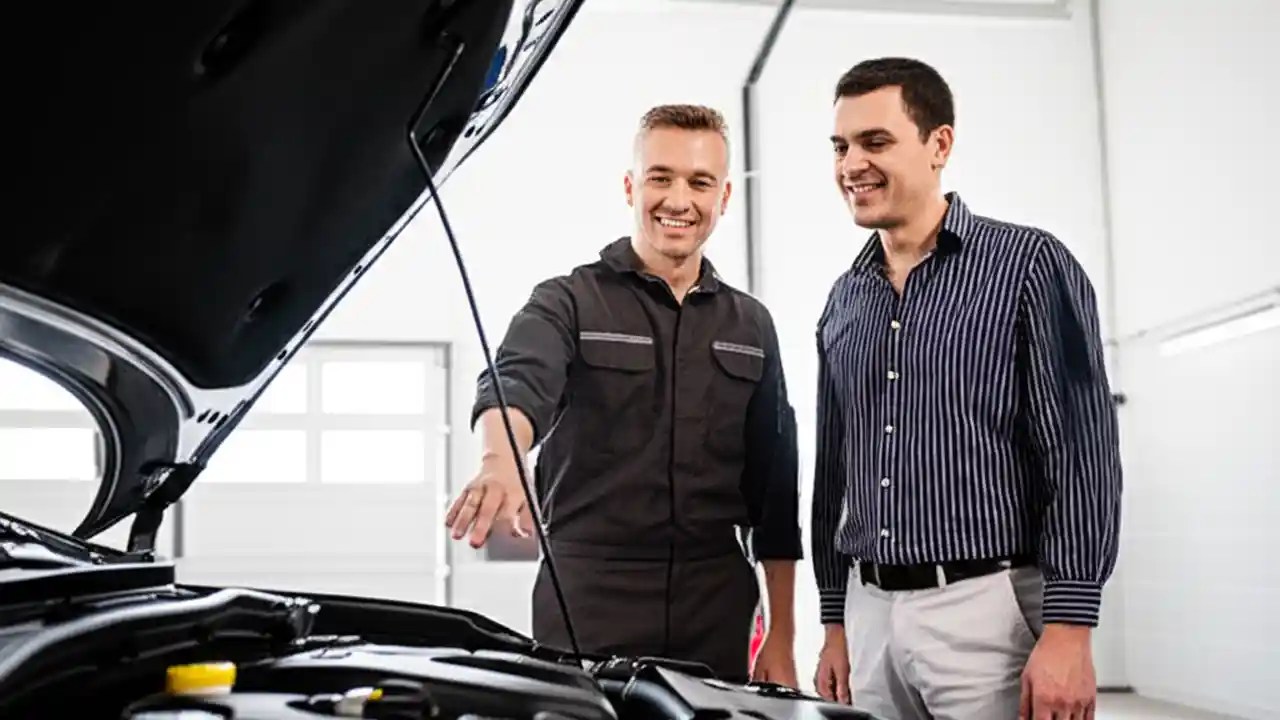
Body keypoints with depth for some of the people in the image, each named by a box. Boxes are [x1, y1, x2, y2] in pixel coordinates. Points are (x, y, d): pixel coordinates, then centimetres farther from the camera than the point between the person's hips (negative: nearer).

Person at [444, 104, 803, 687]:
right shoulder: (567, 303, -1)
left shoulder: (751, 326, 11)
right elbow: (516, 386, -23)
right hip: (587, 609, -3)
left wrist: (782, 637, 9)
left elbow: (775, 491, 12)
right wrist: (503, 459, -46)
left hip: (718, 616, 4)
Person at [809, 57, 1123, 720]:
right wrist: (836, 624, 13)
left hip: (988, 609, -5)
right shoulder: (843, 302, 11)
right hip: (871, 614, 5)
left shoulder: (1028, 265, -5)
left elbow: (1082, 456, -10)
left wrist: (1068, 629, -16)